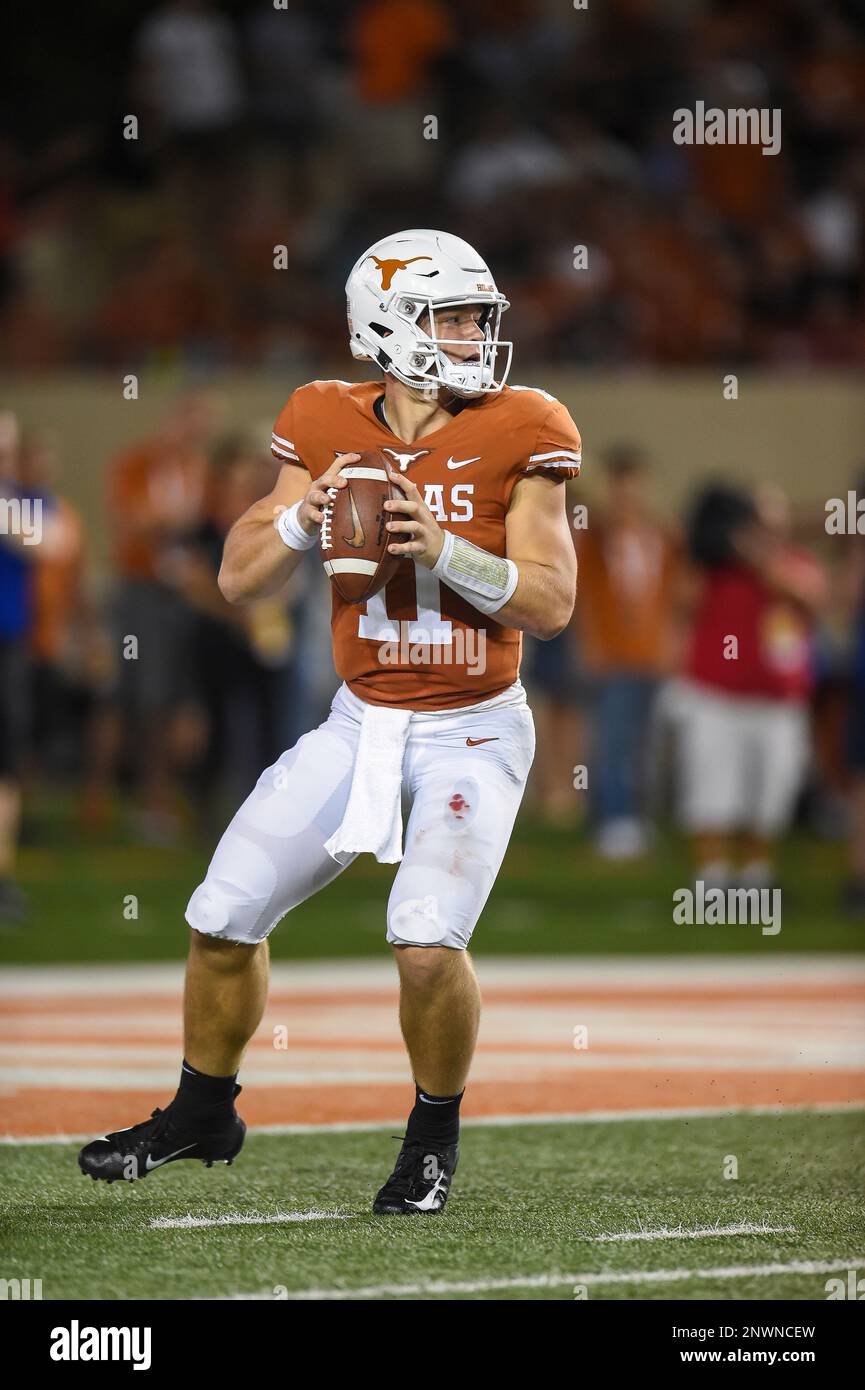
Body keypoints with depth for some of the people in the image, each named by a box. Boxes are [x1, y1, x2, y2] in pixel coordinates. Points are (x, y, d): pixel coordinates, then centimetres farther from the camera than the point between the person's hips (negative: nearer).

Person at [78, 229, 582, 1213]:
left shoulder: (517, 434, -10)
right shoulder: (330, 427, -2)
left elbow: (551, 603, -12)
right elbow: (239, 579, 0)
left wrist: (442, 549, -25)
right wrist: (305, 516, -18)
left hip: (473, 734, -4)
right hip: (361, 726, 4)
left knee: (426, 940, -23)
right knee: (223, 919, 3)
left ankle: (434, 1134, 4)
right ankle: (203, 1111, 29)